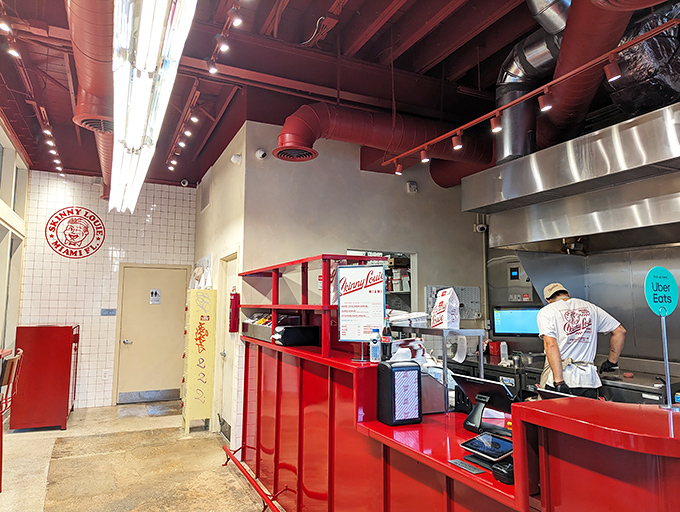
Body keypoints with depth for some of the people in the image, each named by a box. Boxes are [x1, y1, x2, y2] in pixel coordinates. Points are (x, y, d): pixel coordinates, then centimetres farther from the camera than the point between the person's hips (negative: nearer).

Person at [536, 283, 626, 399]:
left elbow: (551, 346, -13)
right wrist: (612, 362, 27)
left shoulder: (545, 312, 0)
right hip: (587, 380, 4)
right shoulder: (591, 308, 15)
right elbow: (620, 331, 20)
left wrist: (559, 381, -16)